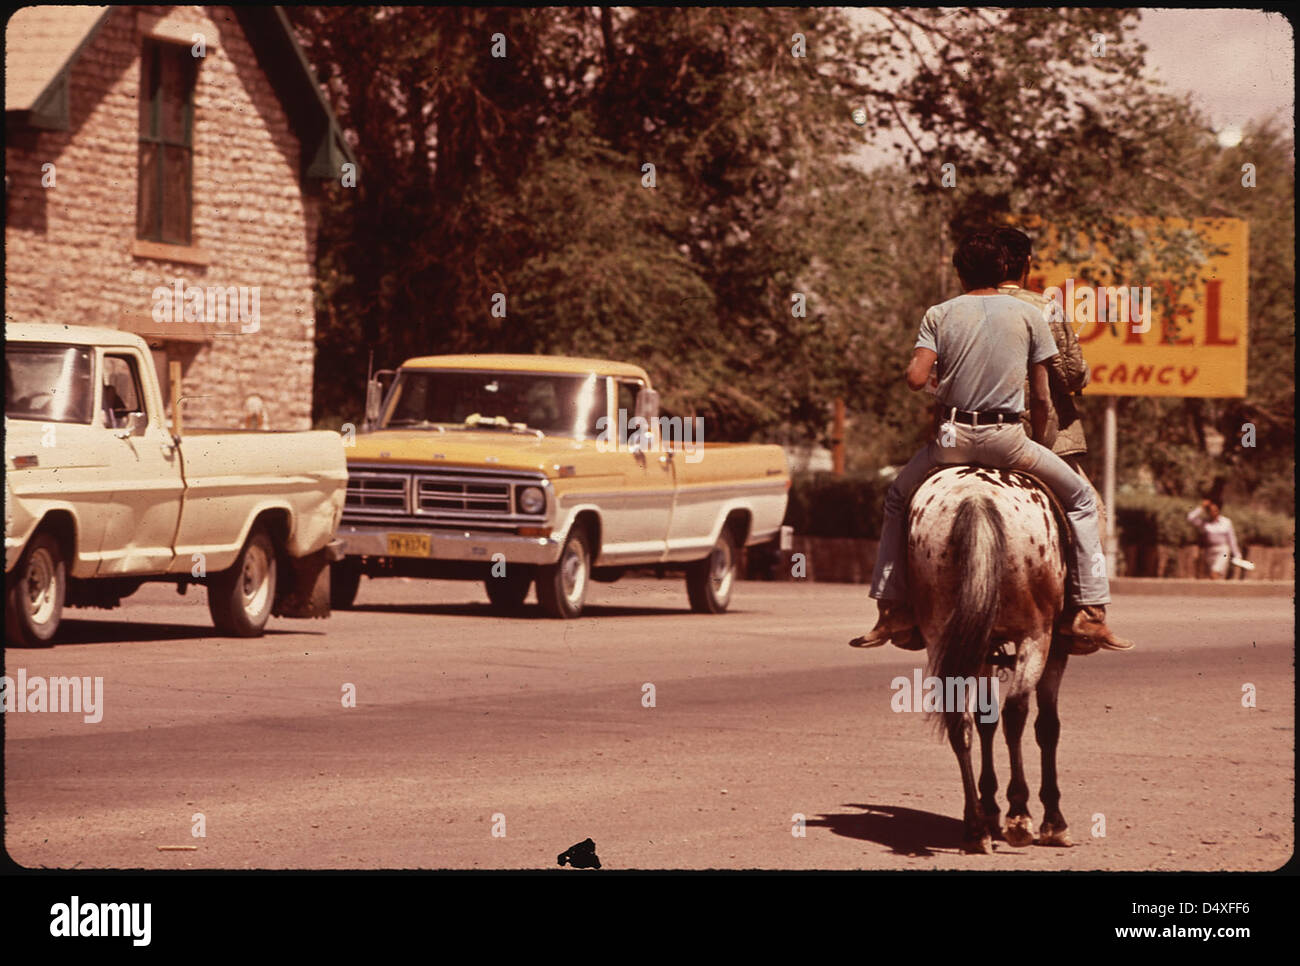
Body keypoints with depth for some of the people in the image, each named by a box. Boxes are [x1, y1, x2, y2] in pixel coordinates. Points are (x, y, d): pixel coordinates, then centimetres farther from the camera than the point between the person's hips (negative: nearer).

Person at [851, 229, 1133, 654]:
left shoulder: (939, 315, 5)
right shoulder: (1029, 316, 5)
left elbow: (915, 378, -7)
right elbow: (1041, 396, 5)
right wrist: (1036, 444, 20)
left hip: (953, 439, 1)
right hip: (1009, 439, -1)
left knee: (897, 498, 28)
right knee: (1081, 499, 18)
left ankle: (893, 611, 21)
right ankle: (1089, 611, 7)